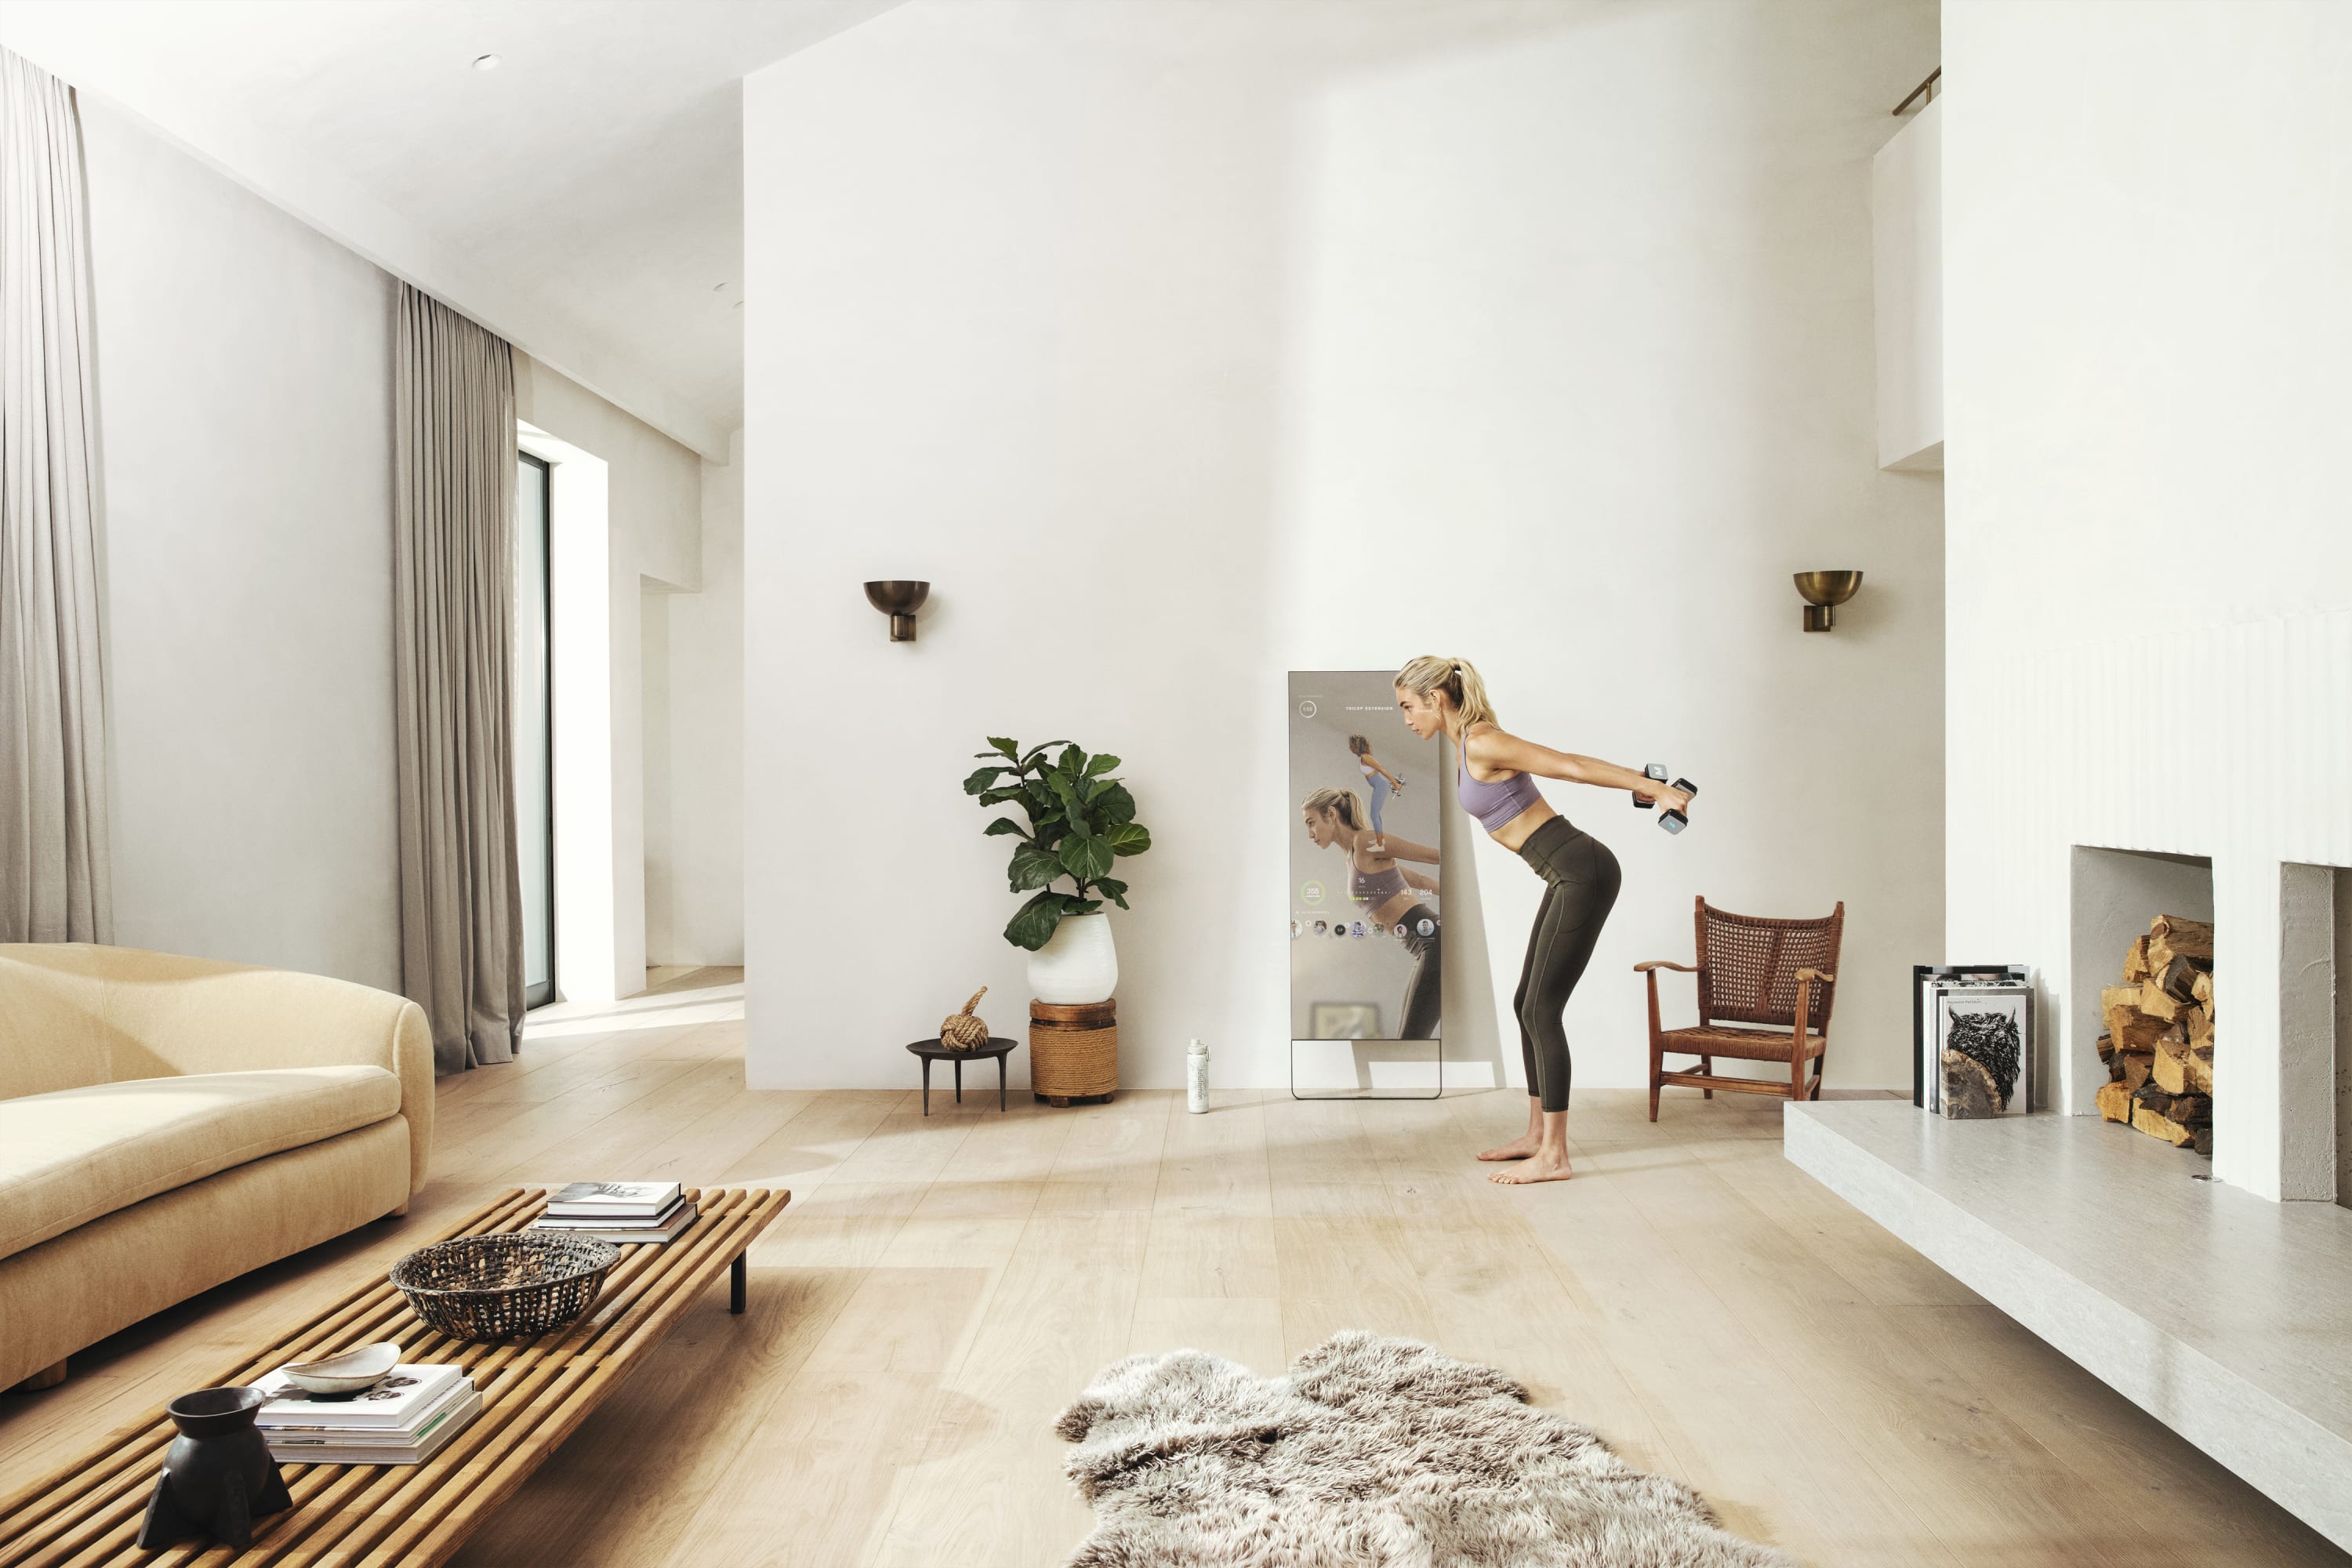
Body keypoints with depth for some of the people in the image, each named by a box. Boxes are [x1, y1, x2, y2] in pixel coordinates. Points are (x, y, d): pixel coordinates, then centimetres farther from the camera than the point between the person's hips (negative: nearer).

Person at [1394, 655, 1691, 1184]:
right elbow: (1567, 762, 18)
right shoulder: (1470, 745, 14)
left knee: (1541, 1012, -7)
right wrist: (1644, 787, 20)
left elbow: (1572, 766, -17)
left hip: (1583, 873, -10)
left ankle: (1554, 1156, -1)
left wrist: (1653, 788, -16)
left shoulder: (1482, 744, -16)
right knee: (1528, 1005, 14)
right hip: (1569, 878, 10)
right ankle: (1537, 1134, 24)